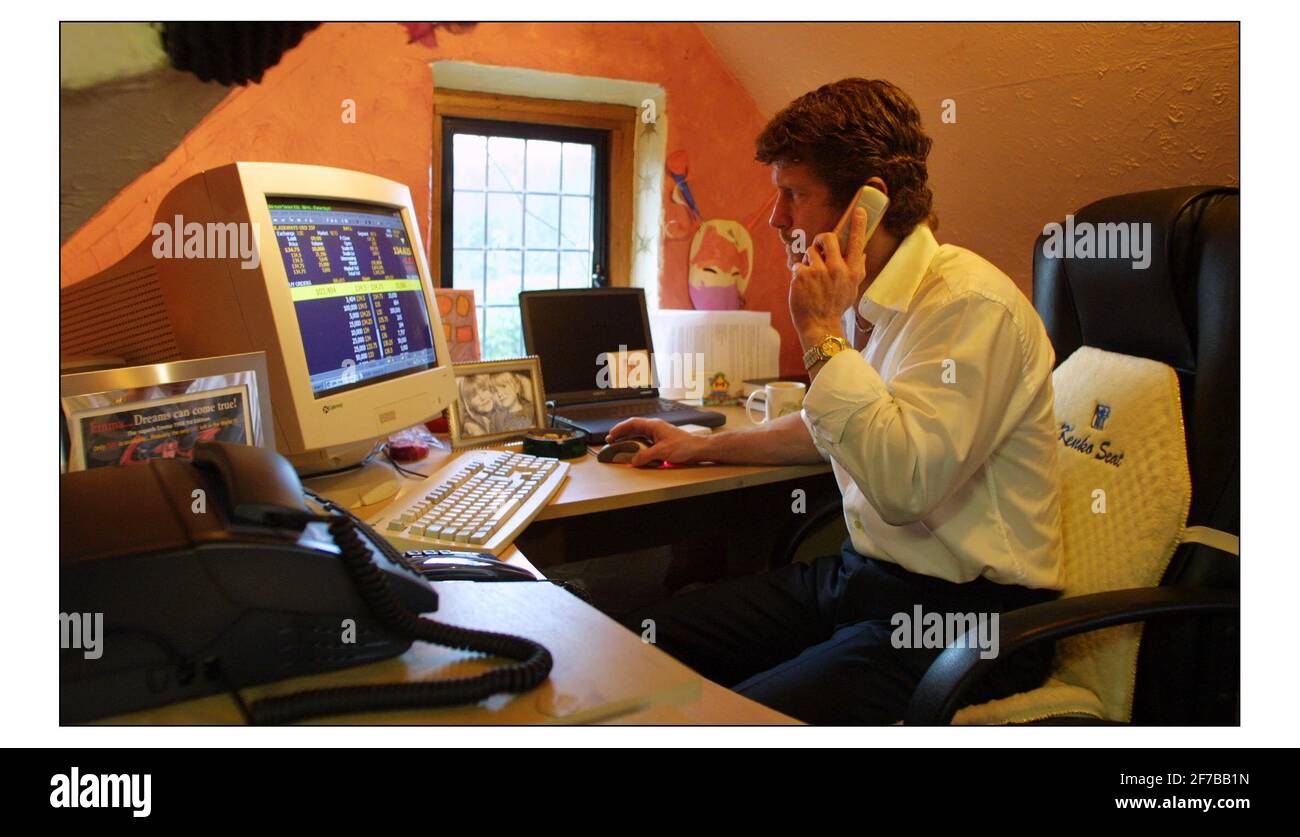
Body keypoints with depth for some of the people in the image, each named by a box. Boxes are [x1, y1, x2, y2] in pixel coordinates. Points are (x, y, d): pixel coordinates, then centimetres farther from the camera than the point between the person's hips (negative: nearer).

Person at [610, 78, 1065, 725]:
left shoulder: (971, 304, -18)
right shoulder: (866, 301, 10)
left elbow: (904, 484, -30)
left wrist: (822, 333, -21)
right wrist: (705, 446, 27)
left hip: (962, 615, -8)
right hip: (864, 575, 9)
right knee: (637, 643, -2)